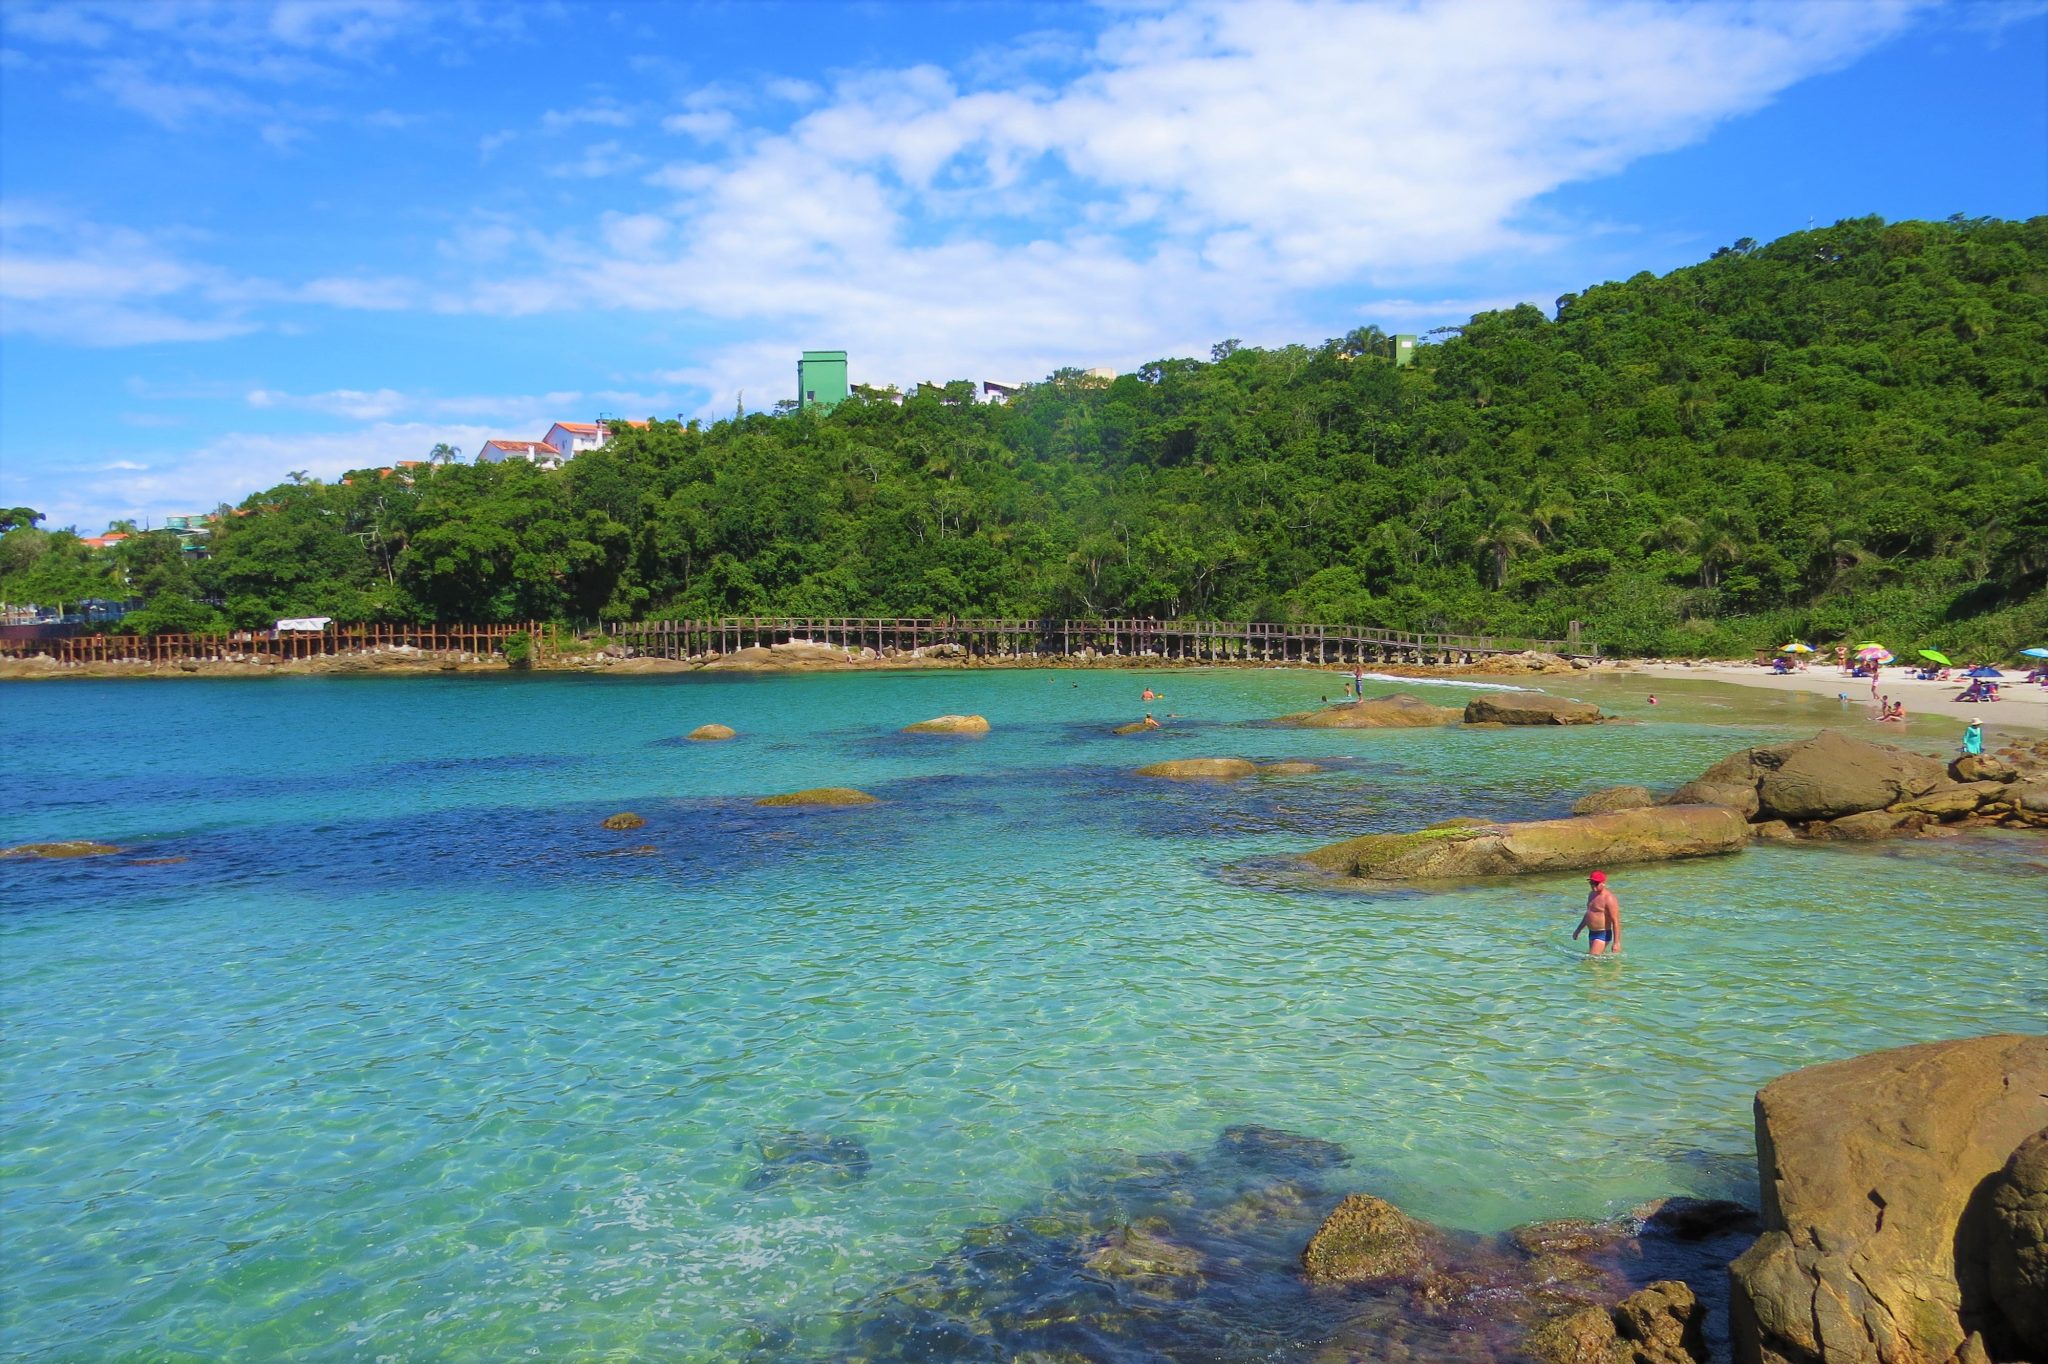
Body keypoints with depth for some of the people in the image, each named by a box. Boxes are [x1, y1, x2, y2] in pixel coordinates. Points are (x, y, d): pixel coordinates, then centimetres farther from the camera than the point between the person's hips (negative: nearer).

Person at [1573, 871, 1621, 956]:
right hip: (1591, 933, 9)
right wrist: (1578, 930, 28)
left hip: (1603, 935, -9)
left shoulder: (1609, 899, -18)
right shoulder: (1592, 894, 11)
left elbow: (1615, 922, -20)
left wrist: (1616, 942, -23)